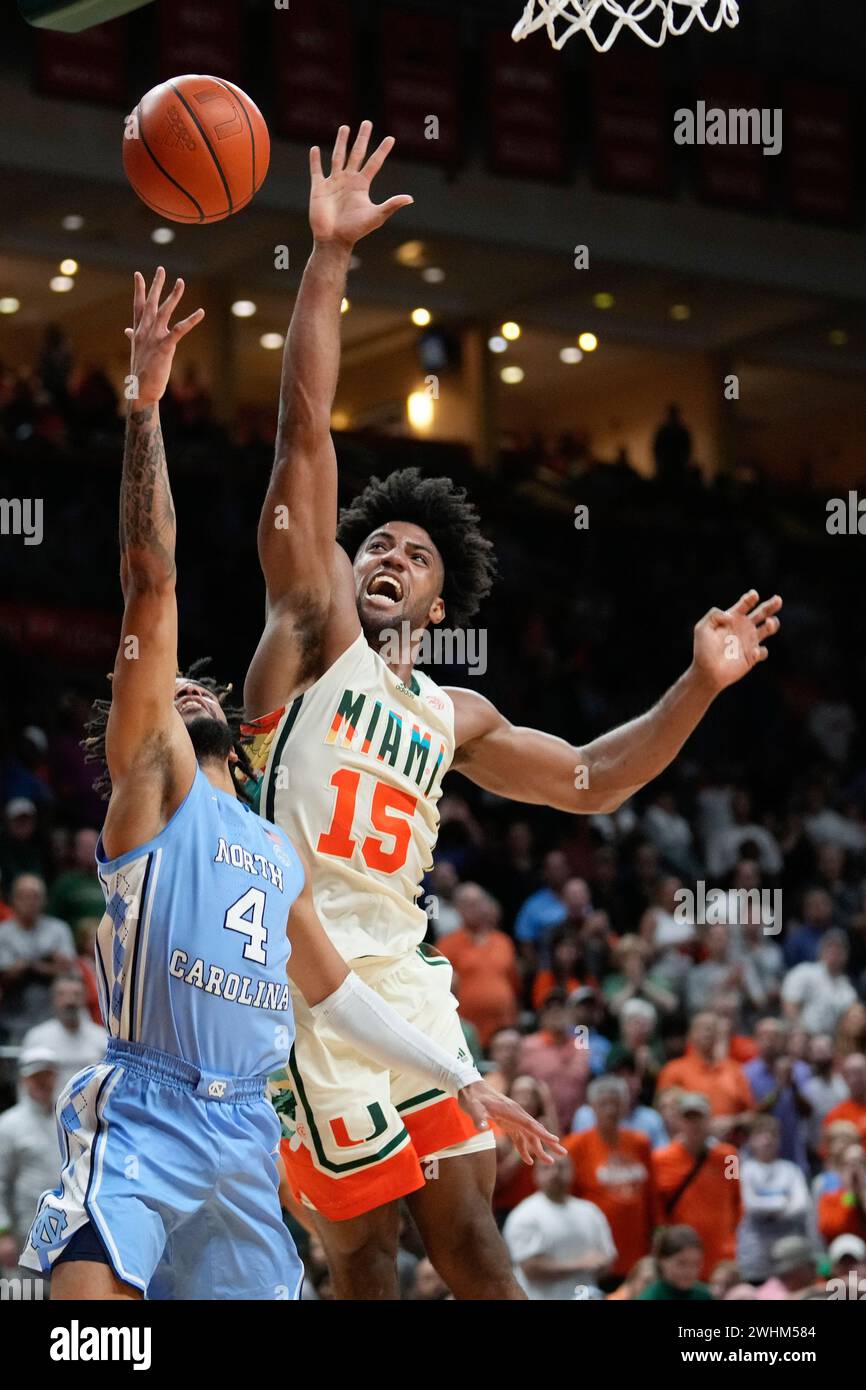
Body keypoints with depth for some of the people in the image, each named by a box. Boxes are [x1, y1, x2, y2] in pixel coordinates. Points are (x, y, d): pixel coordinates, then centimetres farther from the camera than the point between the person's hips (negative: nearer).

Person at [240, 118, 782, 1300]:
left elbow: (588, 782, 31)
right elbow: (304, 431, -2)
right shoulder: (313, 627, 5)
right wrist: (328, 261, -7)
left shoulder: (451, 715, 22)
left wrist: (701, 685, 22)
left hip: (400, 969, 6)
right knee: (367, 1245, -9)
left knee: (468, 1235, 4)